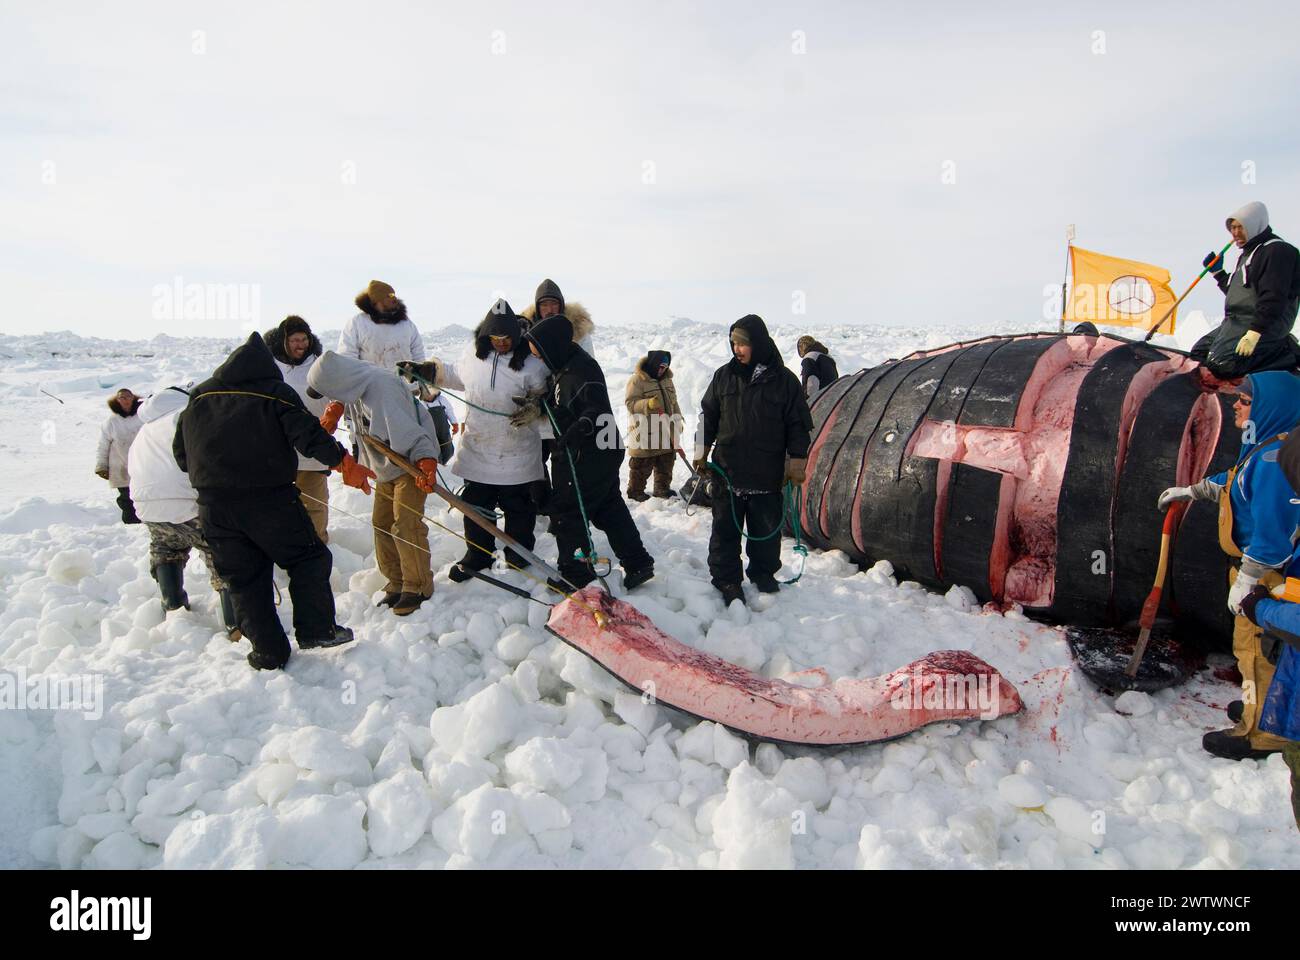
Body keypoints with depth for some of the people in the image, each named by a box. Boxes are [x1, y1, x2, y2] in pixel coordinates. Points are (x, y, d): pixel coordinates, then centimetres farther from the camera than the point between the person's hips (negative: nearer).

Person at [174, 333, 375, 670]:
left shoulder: (198, 398, 13)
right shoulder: (276, 392, -2)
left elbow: (181, 453, 19)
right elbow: (308, 434, -14)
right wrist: (343, 462, -11)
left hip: (213, 504, 4)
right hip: (269, 499, -4)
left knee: (243, 578, 11)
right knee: (308, 558, 12)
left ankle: (269, 651, 13)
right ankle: (316, 629, 9)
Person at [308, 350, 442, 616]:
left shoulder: (382, 388, -29)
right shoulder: (358, 383, -3)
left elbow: (408, 430, -34)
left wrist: (426, 462, -41)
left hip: (412, 463, -9)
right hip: (387, 467, 9)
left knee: (406, 526, -11)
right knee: (382, 524, 10)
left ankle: (417, 587, 2)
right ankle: (396, 582, 22)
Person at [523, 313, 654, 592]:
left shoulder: (581, 369, -22)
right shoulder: (561, 367, 9)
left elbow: (599, 411, -29)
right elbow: (557, 406, 19)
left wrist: (577, 429, -43)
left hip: (591, 456, -10)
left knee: (566, 511, 0)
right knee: (609, 508, 17)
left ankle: (575, 574, 12)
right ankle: (637, 563, 24)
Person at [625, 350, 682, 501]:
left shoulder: (667, 379, 15)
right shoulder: (637, 379, -11)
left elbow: (673, 402, 24)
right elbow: (631, 403, -17)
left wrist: (678, 421, 19)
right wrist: (648, 404, -32)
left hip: (666, 432, 7)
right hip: (645, 433, -7)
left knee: (666, 462, 14)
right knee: (642, 465, -1)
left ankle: (662, 488, 27)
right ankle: (635, 491, 12)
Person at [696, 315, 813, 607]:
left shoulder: (783, 379, -3)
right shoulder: (724, 376, 3)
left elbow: (799, 424, 2)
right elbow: (707, 416, 11)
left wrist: (797, 463, -1)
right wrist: (701, 454, 10)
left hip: (768, 474, -1)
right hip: (726, 470, 1)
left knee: (767, 528, 10)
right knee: (725, 528, 4)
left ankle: (763, 573, 30)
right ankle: (725, 578, 15)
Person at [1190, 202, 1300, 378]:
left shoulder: (1277, 251, -11)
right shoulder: (1247, 253, 21)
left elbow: (1273, 299, -21)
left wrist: (1255, 332, -28)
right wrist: (1217, 272, 29)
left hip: (1263, 324, -11)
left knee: (1221, 366, -27)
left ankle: (1284, 351, -10)